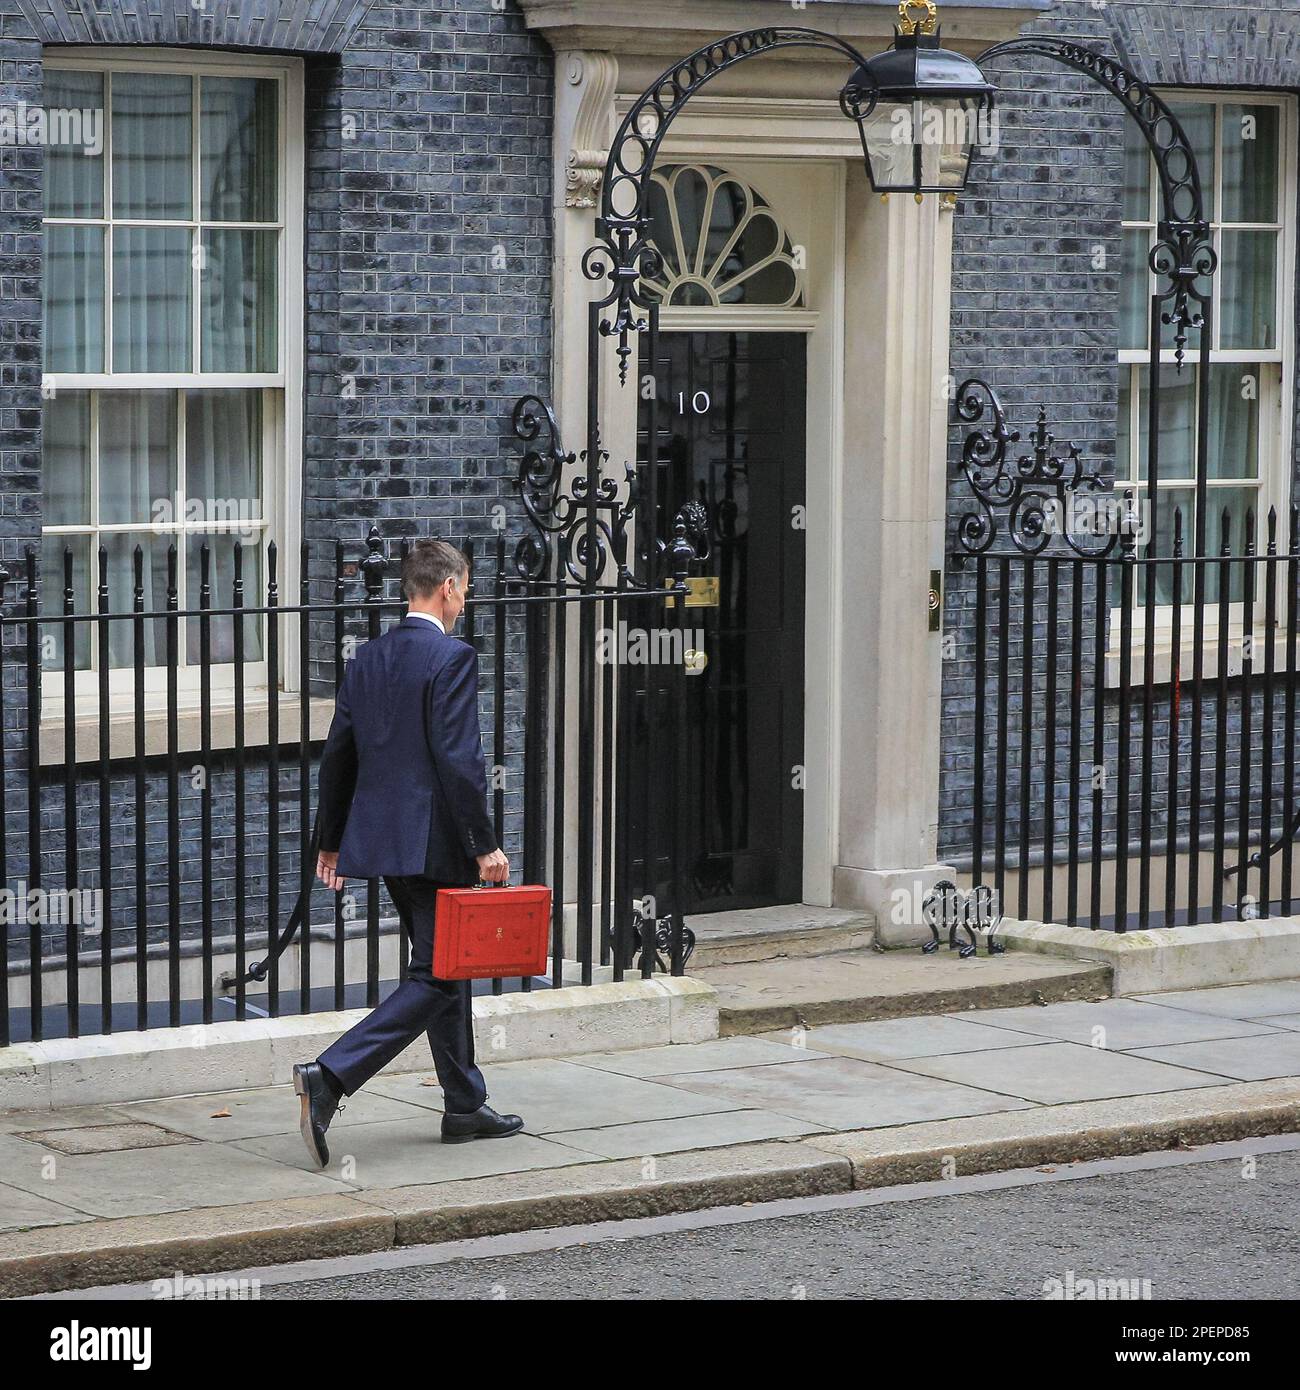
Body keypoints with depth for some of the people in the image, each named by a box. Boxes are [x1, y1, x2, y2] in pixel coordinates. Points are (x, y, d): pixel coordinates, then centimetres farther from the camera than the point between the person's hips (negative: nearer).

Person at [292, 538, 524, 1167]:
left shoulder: (367, 659, 10)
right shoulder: (453, 658, -13)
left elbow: (337, 754, 13)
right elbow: (459, 759, -19)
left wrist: (332, 840, 21)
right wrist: (485, 846, -15)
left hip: (380, 834, 9)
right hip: (433, 841, -9)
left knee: (445, 968, 17)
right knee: (435, 975, -6)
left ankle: (466, 1107, 23)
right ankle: (329, 1076, -19)